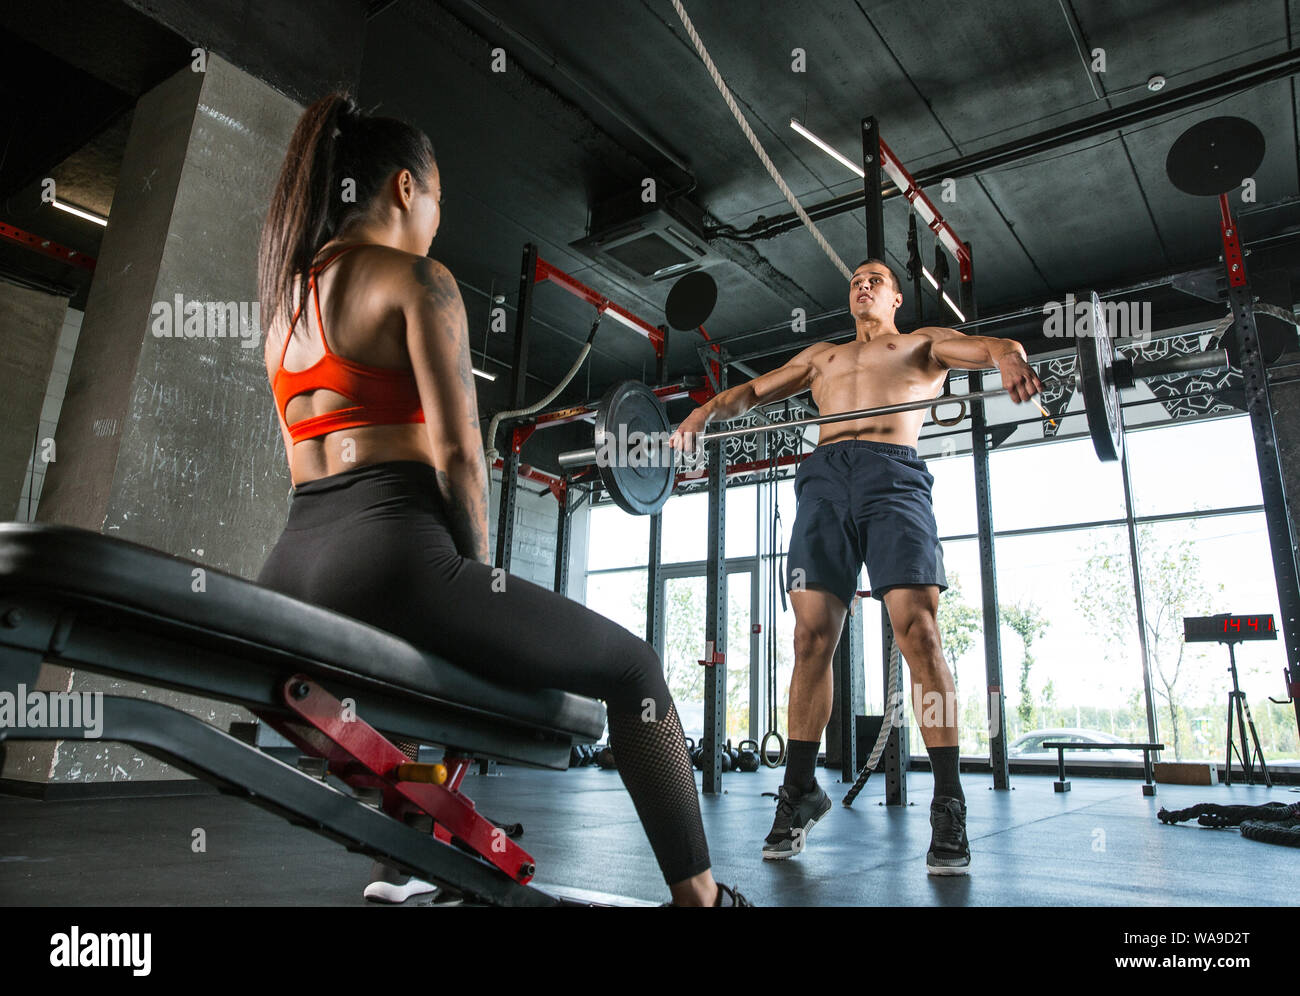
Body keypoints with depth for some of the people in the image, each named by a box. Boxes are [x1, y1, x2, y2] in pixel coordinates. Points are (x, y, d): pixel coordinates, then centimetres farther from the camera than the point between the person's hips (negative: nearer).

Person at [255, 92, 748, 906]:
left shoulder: (285, 301, 23)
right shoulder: (419, 279, -1)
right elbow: (458, 452, -10)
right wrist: (481, 574, 3)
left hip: (291, 572, 9)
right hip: (387, 557, -9)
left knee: (448, 660, 38)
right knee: (632, 667, 5)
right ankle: (698, 892, 8)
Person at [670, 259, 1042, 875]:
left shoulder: (924, 342, 24)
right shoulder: (821, 355, 35)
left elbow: (991, 346, 6)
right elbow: (755, 390, 28)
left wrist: (1010, 359, -20)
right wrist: (706, 413, 7)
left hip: (894, 475, -3)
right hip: (824, 477, 3)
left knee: (917, 629, -16)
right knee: (811, 635, -6)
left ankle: (948, 806, -9)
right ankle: (800, 791, 4)